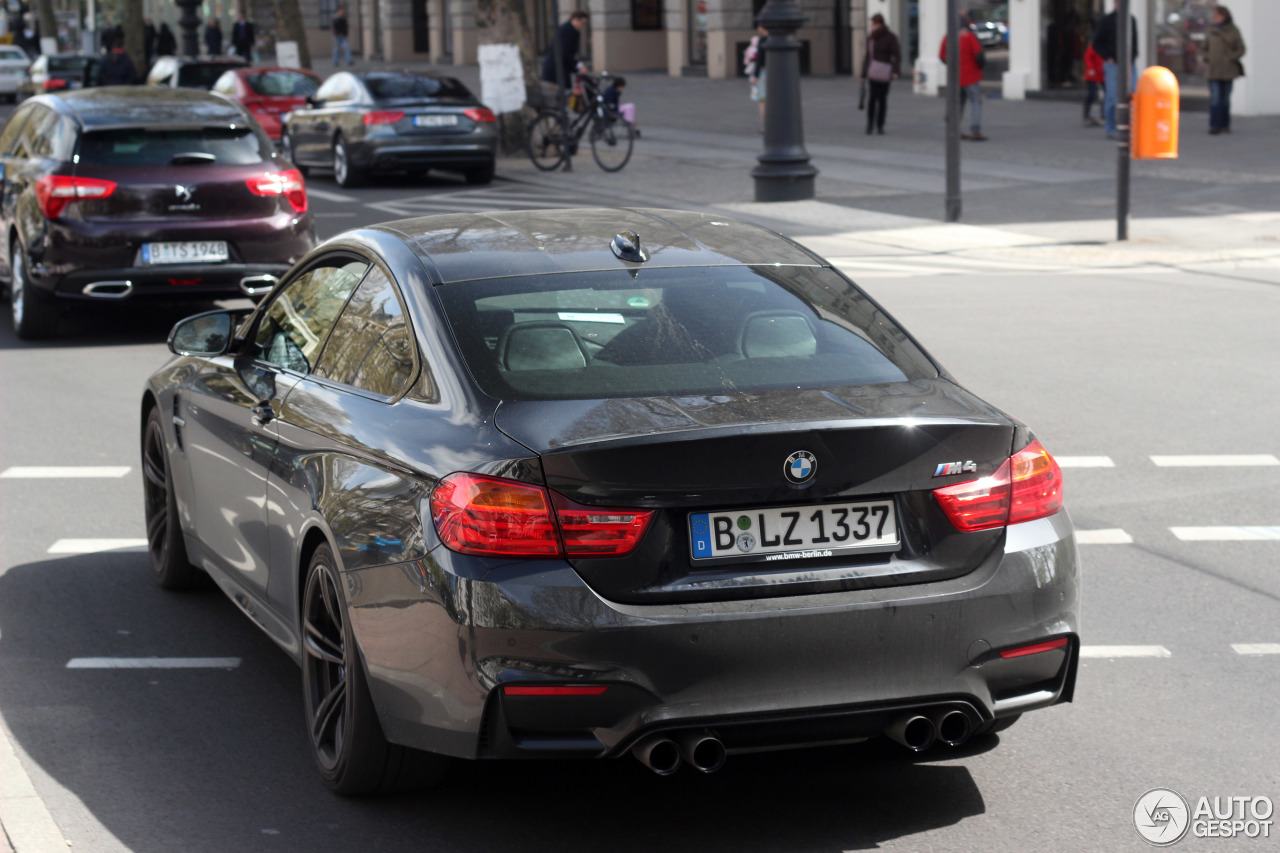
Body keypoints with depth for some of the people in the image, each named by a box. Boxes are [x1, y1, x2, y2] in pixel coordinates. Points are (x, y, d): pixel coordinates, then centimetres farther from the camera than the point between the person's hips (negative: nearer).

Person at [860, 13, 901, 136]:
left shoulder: (890, 38, -2)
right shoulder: (870, 38, 12)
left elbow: (897, 55, -6)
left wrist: (896, 71, -19)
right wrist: (863, 74, 18)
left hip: (884, 73, -2)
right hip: (873, 73, 2)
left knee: (882, 99, 3)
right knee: (872, 97, -11)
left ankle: (880, 126, 10)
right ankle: (870, 124, -10)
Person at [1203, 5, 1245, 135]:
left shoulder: (1233, 31, 1)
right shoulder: (1211, 31, 5)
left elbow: (1241, 49, 2)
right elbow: (1205, 47, 18)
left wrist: (1230, 58, -9)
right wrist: (1206, 58, 3)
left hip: (1228, 70, 0)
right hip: (1213, 70, 0)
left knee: (1225, 98, 7)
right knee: (1215, 97, -11)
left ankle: (1225, 125, 16)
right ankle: (1214, 126, -12)